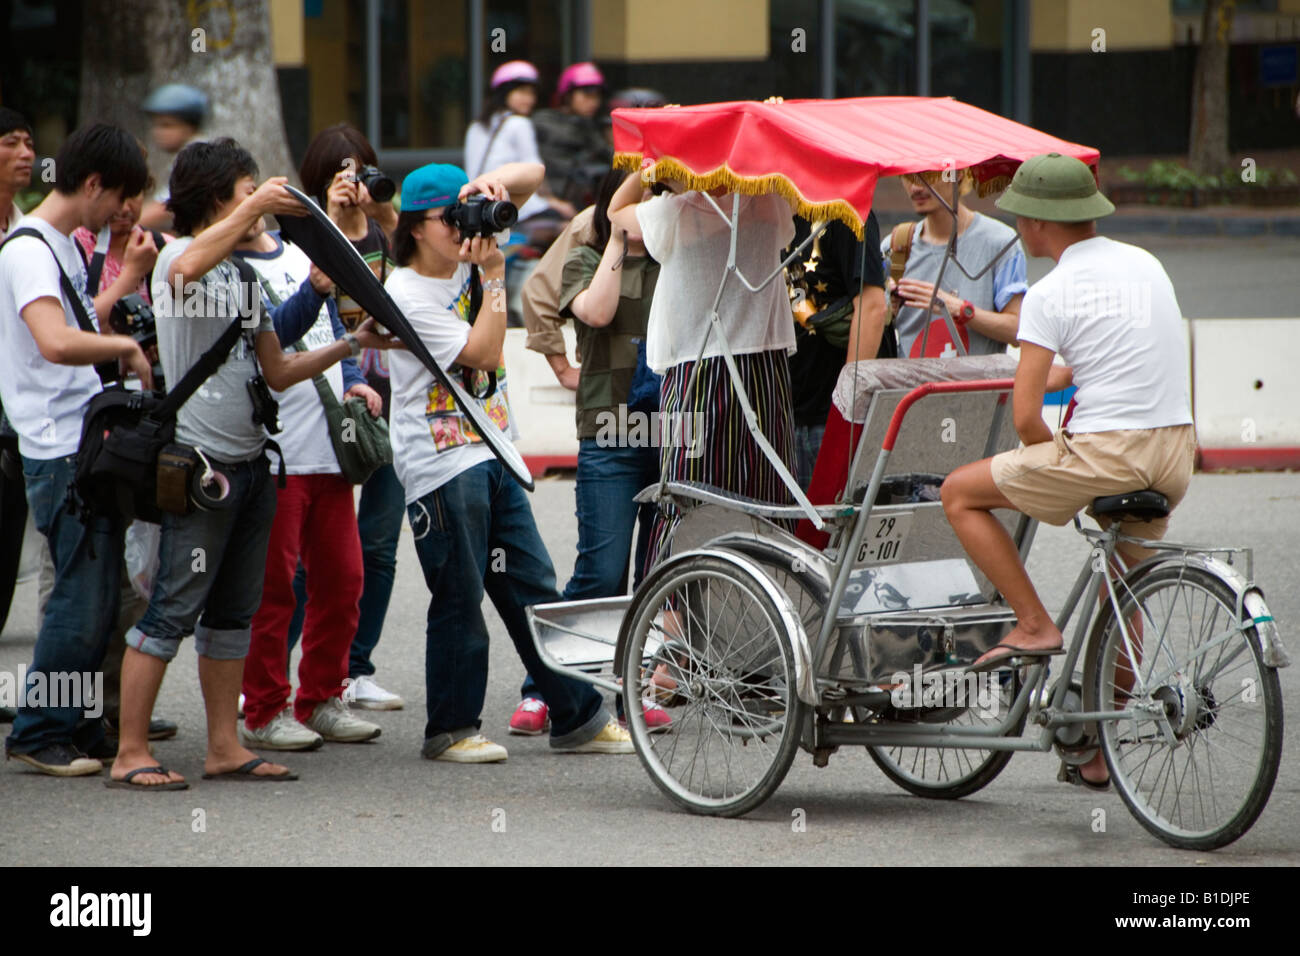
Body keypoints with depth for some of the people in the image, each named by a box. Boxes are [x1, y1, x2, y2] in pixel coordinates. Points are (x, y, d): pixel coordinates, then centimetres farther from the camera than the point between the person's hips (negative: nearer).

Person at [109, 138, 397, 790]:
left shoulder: (247, 276, 19)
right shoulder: (177, 256, -6)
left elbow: (276, 373, 22)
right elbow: (189, 267, -34)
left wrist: (352, 346, 13)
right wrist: (257, 205, -32)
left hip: (250, 460, 9)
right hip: (200, 461, -9)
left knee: (233, 611, 11)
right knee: (174, 608, -10)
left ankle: (225, 747, 16)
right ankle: (130, 754, -8)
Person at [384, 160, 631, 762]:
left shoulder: (471, 251, 6)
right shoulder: (405, 294, -14)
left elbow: (532, 176, 8)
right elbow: (480, 353, -18)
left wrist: (493, 183, -13)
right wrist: (493, 276, -17)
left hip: (494, 454, 7)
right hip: (442, 465, -7)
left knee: (533, 589, 9)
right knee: (459, 599, -2)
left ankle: (578, 718, 13)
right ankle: (450, 730, 9)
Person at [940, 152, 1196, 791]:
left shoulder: (1051, 294, -8)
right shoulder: (1145, 264, 13)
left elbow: (1025, 418, -12)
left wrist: (1057, 464, 7)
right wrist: (1051, 376, 38)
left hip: (1107, 449, -7)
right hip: (1177, 453, 7)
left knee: (960, 493, 8)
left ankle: (1034, 625, 5)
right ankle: (1097, 748, 30)